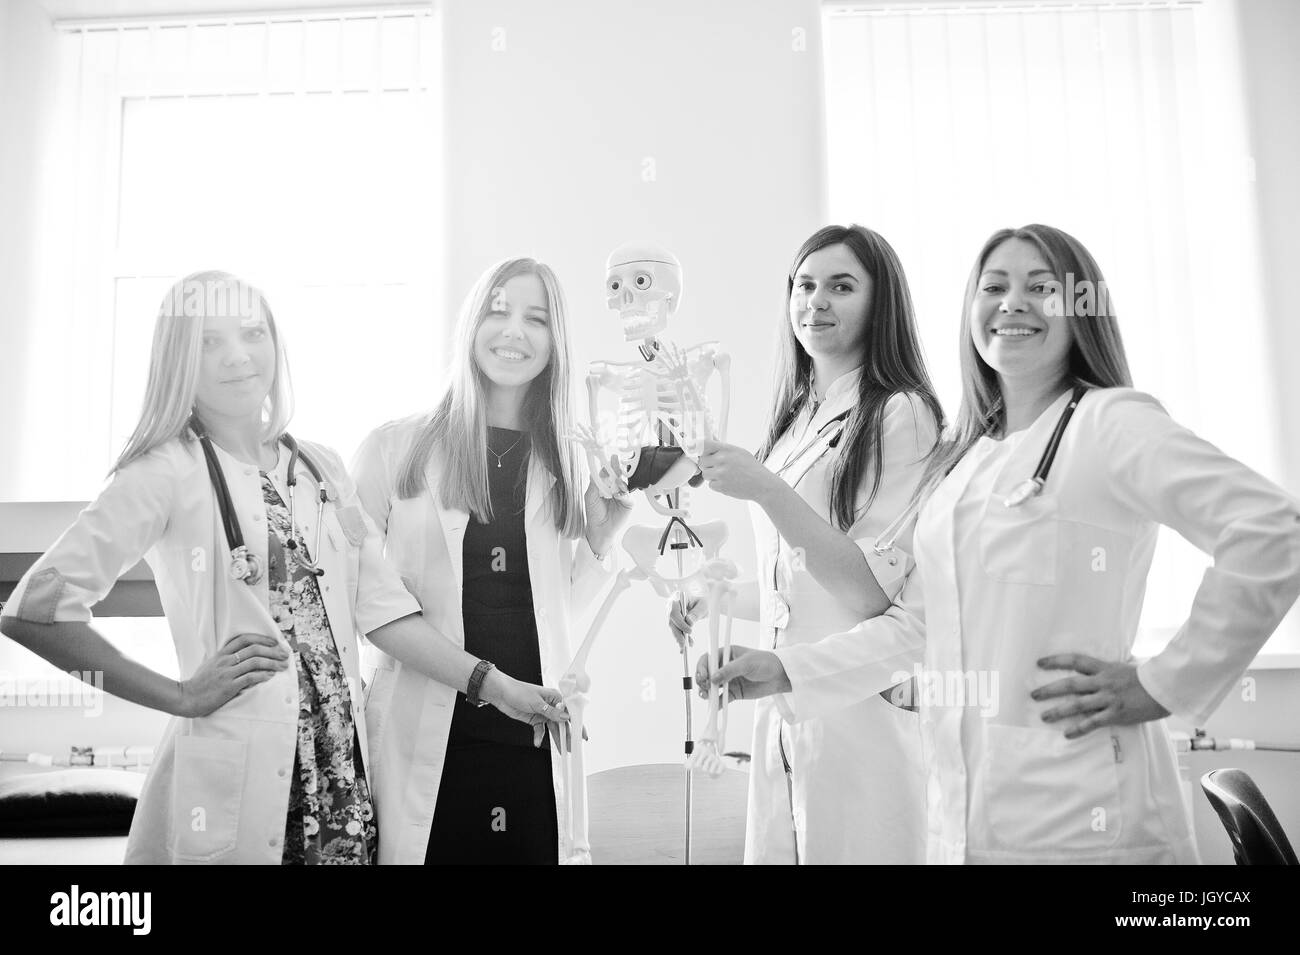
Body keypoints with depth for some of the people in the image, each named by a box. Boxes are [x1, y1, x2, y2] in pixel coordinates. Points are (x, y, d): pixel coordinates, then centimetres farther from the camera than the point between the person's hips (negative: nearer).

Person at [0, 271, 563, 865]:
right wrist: (180, 697, -12)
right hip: (233, 779, -4)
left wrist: (497, 687, 2)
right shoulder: (168, 471, -7)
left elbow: (381, 608, 8)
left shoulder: (320, 468, 10)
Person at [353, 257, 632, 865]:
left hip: (538, 737, 3)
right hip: (427, 736, -2)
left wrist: (603, 530, -1)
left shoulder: (566, 464, 8)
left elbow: (560, 607, 11)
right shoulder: (394, 449, -1)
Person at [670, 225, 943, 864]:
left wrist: (766, 491, -23)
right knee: (780, 848, 13)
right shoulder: (798, 418, 12)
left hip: (865, 708, -7)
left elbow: (873, 589, -16)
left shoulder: (902, 412, -10)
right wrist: (717, 600, 16)